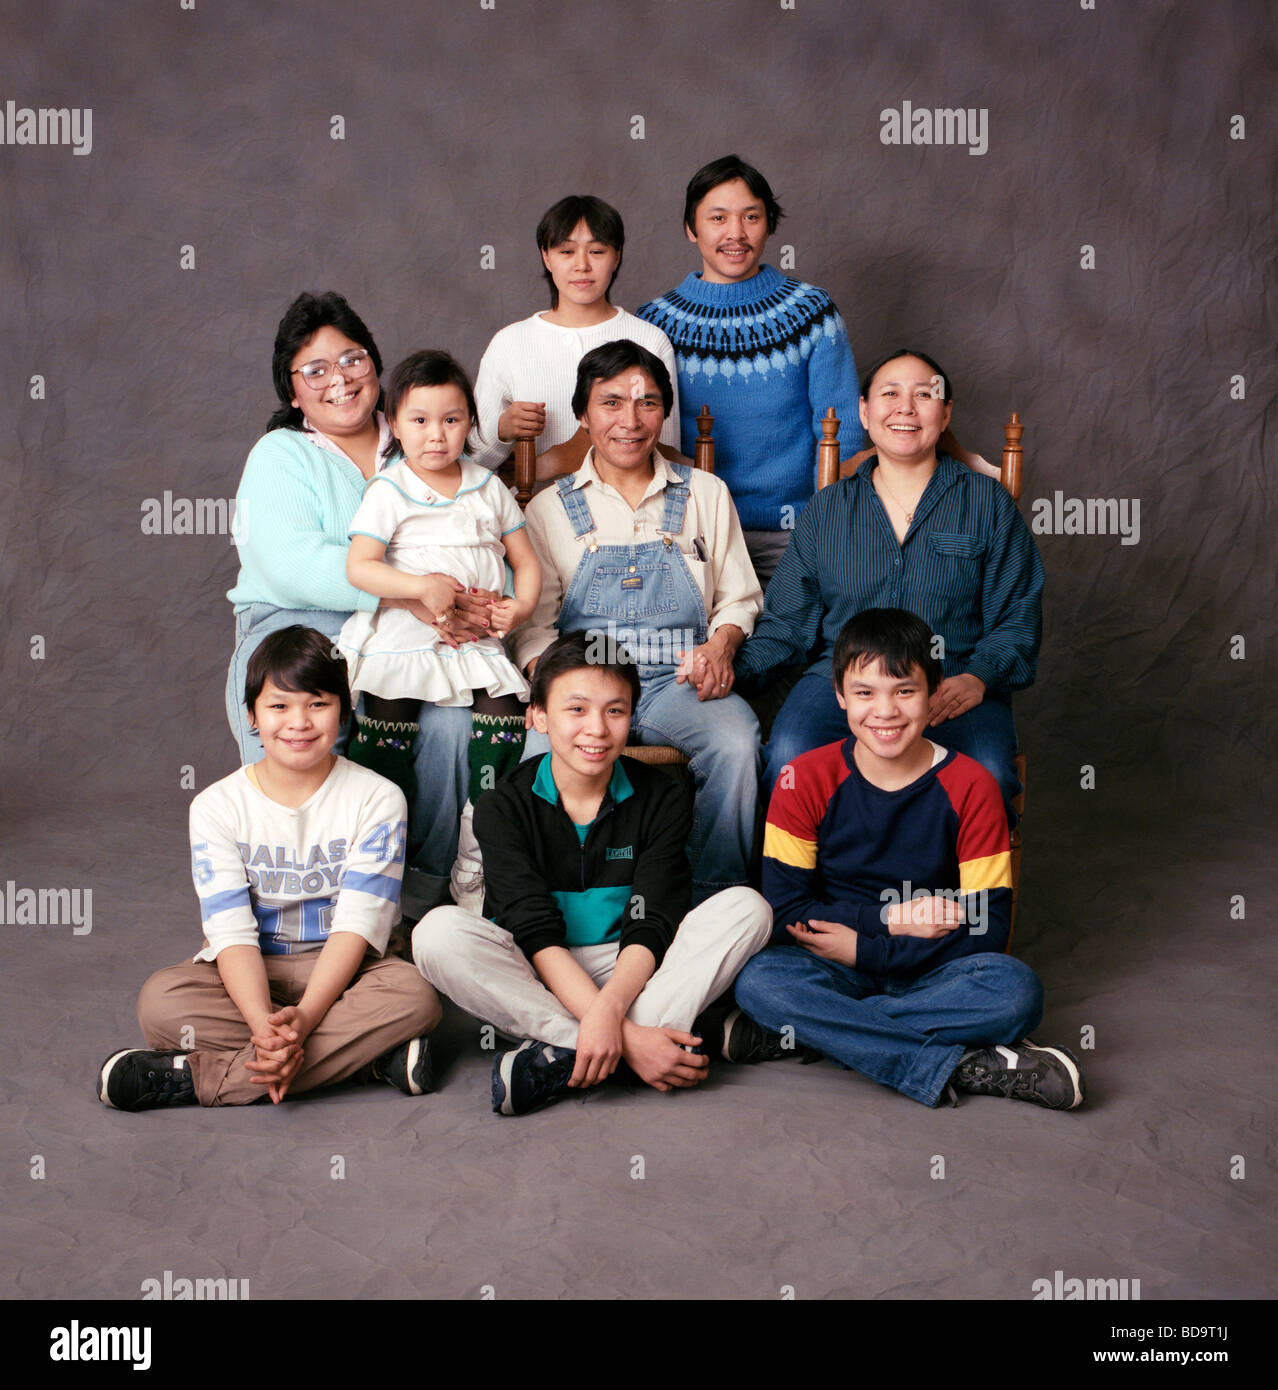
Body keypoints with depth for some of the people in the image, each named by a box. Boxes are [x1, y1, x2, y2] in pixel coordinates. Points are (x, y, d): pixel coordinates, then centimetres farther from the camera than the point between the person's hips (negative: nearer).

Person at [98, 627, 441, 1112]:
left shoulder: (376, 799, -6)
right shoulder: (217, 807, -3)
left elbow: (356, 925, -15)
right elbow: (232, 932, -13)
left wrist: (304, 1016, -32)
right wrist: (263, 1023, -33)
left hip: (339, 972, -1)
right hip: (249, 976, 1)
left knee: (414, 995, -33)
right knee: (160, 1000, -29)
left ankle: (201, 1077, -32)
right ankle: (373, 1052, -29)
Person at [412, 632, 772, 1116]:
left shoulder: (662, 799, -2)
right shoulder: (504, 808, -8)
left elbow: (650, 926, -12)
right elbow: (537, 935, -18)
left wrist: (609, 1010, -35)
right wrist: (625, 1038, -32)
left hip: (630, 972, 2)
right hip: (533, 980, -2)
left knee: (747, 908, -20)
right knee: (439, 931, -30)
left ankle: (563, 1058, -33)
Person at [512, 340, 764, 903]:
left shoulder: (705, 495, 17)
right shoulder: (550, 509, 15)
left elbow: (739, 600, 19)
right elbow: (534, 626, 11)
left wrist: (721, 645, -5)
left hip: (682, 682, 1)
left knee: (736, 745, -34)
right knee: (545, 755, -35)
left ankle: (712, 901, -17)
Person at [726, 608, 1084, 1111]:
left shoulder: (970, 787, -5)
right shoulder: (806, 781, -3)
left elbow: (987, 927, -9)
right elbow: (785, 911, -8)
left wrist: (863, 948, -15)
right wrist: (893, 918, -17)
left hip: (934, 972, 0)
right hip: (836, 971, 0)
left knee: (1016, 989, -31)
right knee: (760, 980, -32)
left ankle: (804, 1032, -25)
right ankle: (965, 1065, -30)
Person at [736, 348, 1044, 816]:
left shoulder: (987, 502, 12)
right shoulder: (827, 508, 17)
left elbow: (1017, 619, 8)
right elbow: (788, 619, 15)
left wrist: (978, 679, -12)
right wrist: (731, 663, -6)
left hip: (955, 685, -1)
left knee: (987, 774, -33)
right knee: (788, 760, -31)